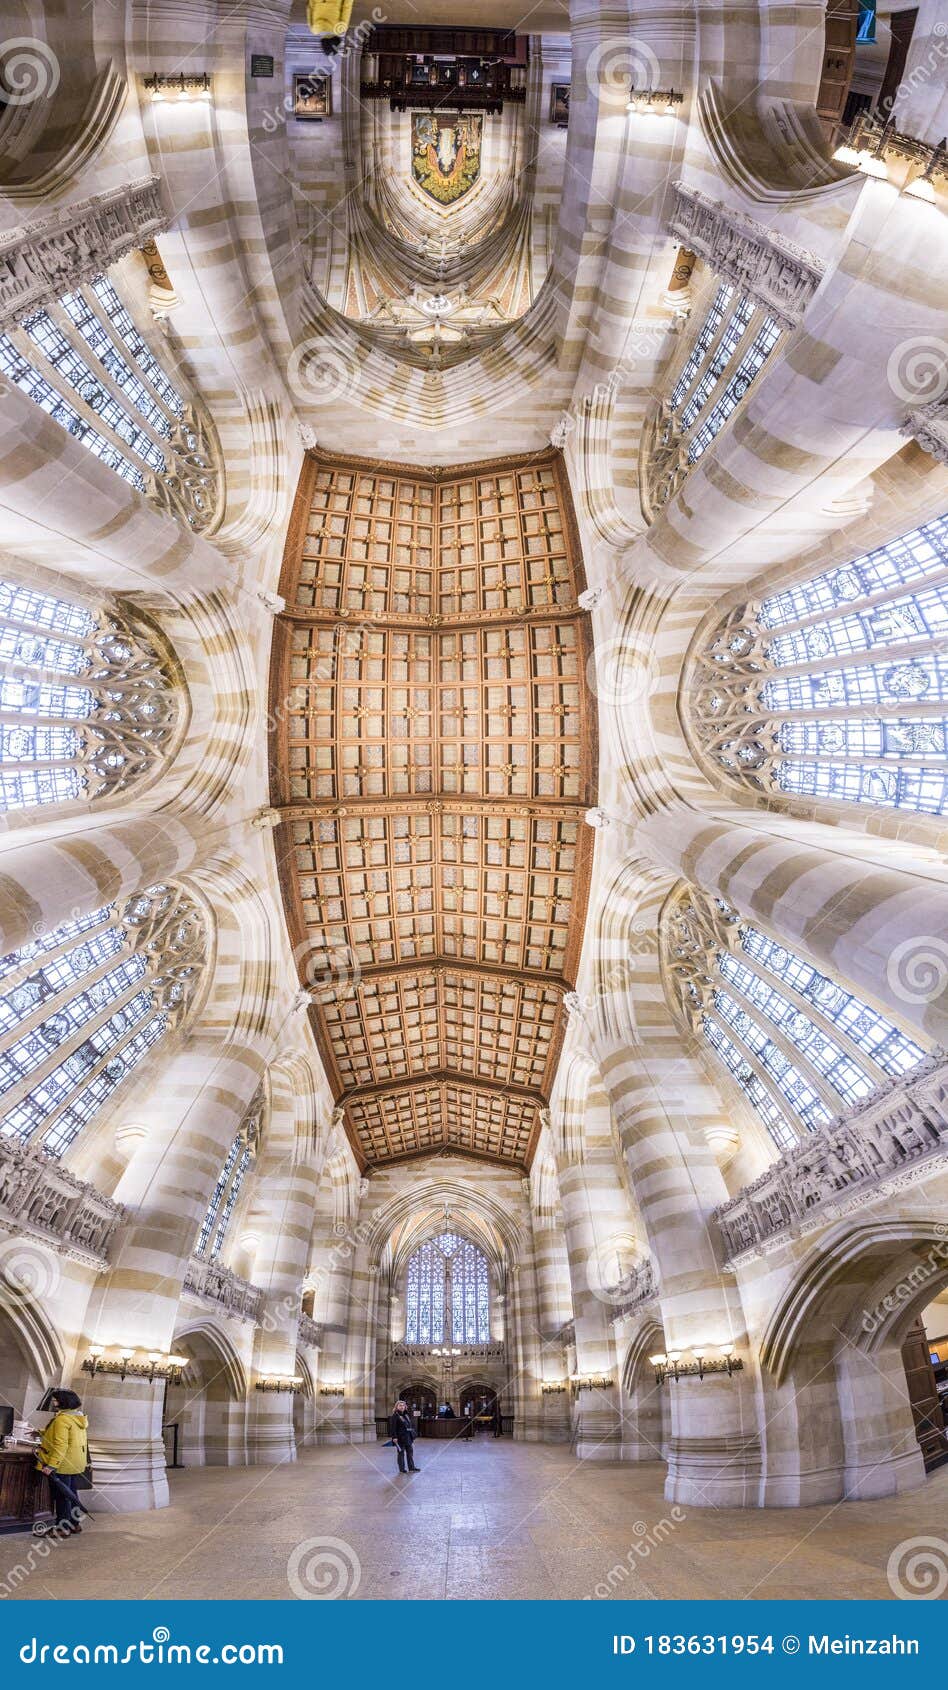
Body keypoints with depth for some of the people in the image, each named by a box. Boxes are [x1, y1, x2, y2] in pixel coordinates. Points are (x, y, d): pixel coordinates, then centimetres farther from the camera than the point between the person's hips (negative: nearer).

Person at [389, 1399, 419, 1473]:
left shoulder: (407, 1415, 13)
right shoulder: (395, 1416, -9)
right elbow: (392, 1427, -15)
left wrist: (413, 1436, 16)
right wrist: (394, 1437, -23)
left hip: (408, 1437, 7)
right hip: (400, 1437, -7)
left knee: (410, 1452, 7)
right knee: (401, 1453, 2)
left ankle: (411, 1468, 13)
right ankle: (401, 1469, 11)